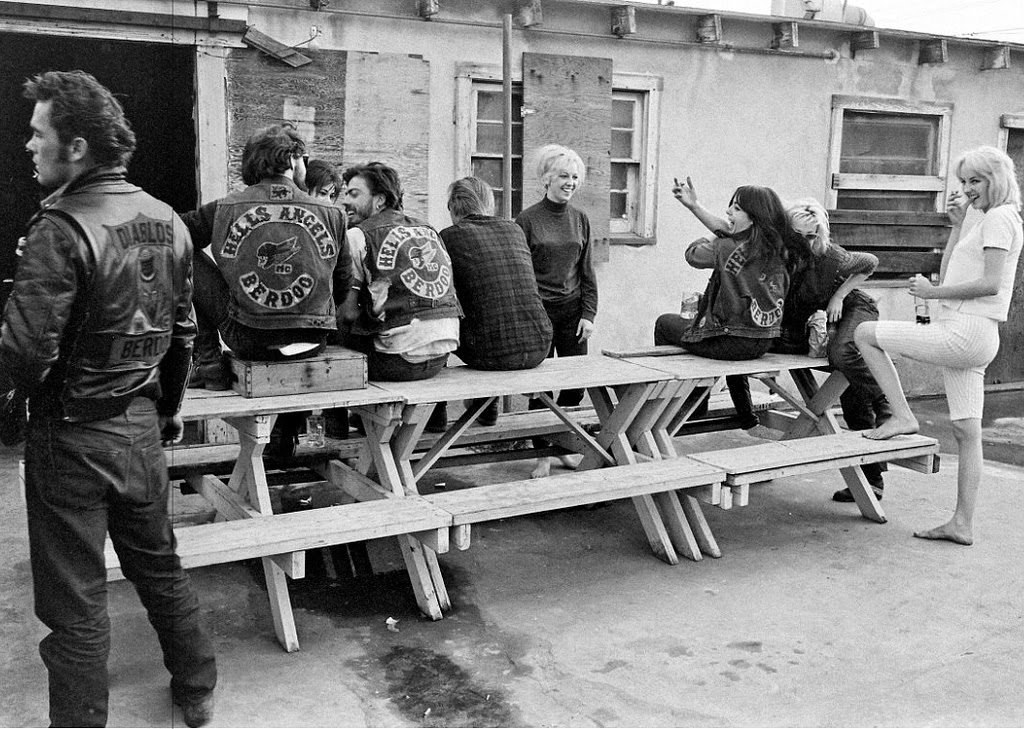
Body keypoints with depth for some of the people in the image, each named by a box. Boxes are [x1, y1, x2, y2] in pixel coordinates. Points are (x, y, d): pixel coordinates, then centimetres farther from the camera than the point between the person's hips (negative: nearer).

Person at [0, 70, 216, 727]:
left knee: (76, 602, 6)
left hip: (74, 434, -7)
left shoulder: (62, 229, -20)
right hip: (143, 425, 7)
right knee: (159, 565, 22)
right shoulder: (166, 221, 2)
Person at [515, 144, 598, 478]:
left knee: (577, 382, 2)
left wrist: (589, 313, 4)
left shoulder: (581, 220, 9)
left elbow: (587, 272, 12)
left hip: (572, 310, 4)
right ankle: (543, 456, 12)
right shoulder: (527, 219, -4)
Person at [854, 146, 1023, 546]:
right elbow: (948, 276, 21)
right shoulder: (989, 222, 24)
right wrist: (957, 224, 18)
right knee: (966, 432, 8)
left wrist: (932, 292, -13)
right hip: (967, 338, 10)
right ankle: (962, 524, 11)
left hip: (964, 333, -10)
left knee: (865, 333, -7)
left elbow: (990, 284, -18)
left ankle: (901, 415, -5)